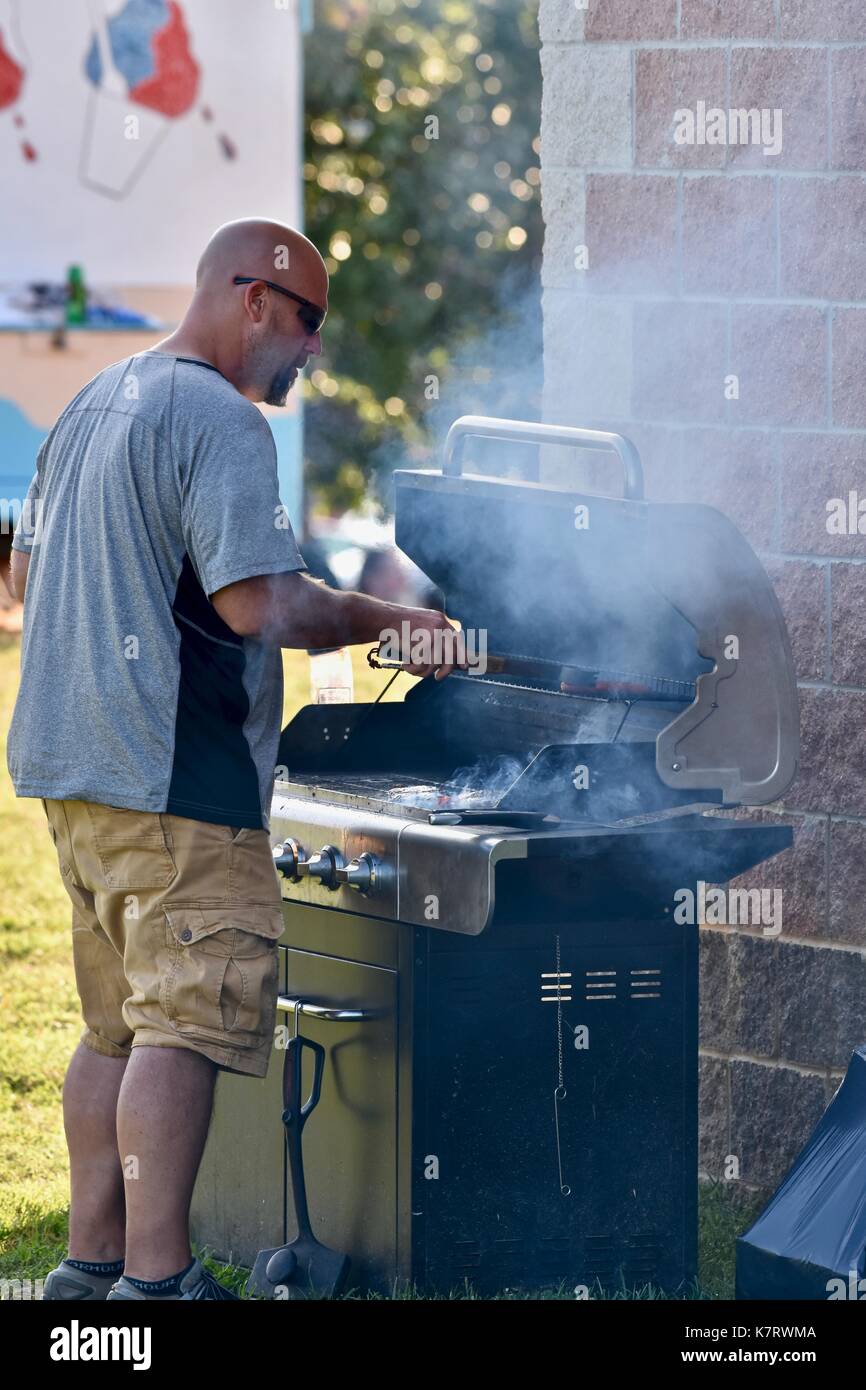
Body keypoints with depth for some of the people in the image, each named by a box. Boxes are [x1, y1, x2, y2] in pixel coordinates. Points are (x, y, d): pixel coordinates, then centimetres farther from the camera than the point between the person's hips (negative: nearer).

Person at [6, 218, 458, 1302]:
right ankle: (156, 1277, -9)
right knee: (185, 1023, -8)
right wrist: (388, 622, -8)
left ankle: (92, 1258, 17)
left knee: (116, 1026, 14)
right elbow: (261, 603, -20)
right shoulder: (221, 420, -13)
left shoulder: (91, 406, 18)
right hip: (174, 776, -10)